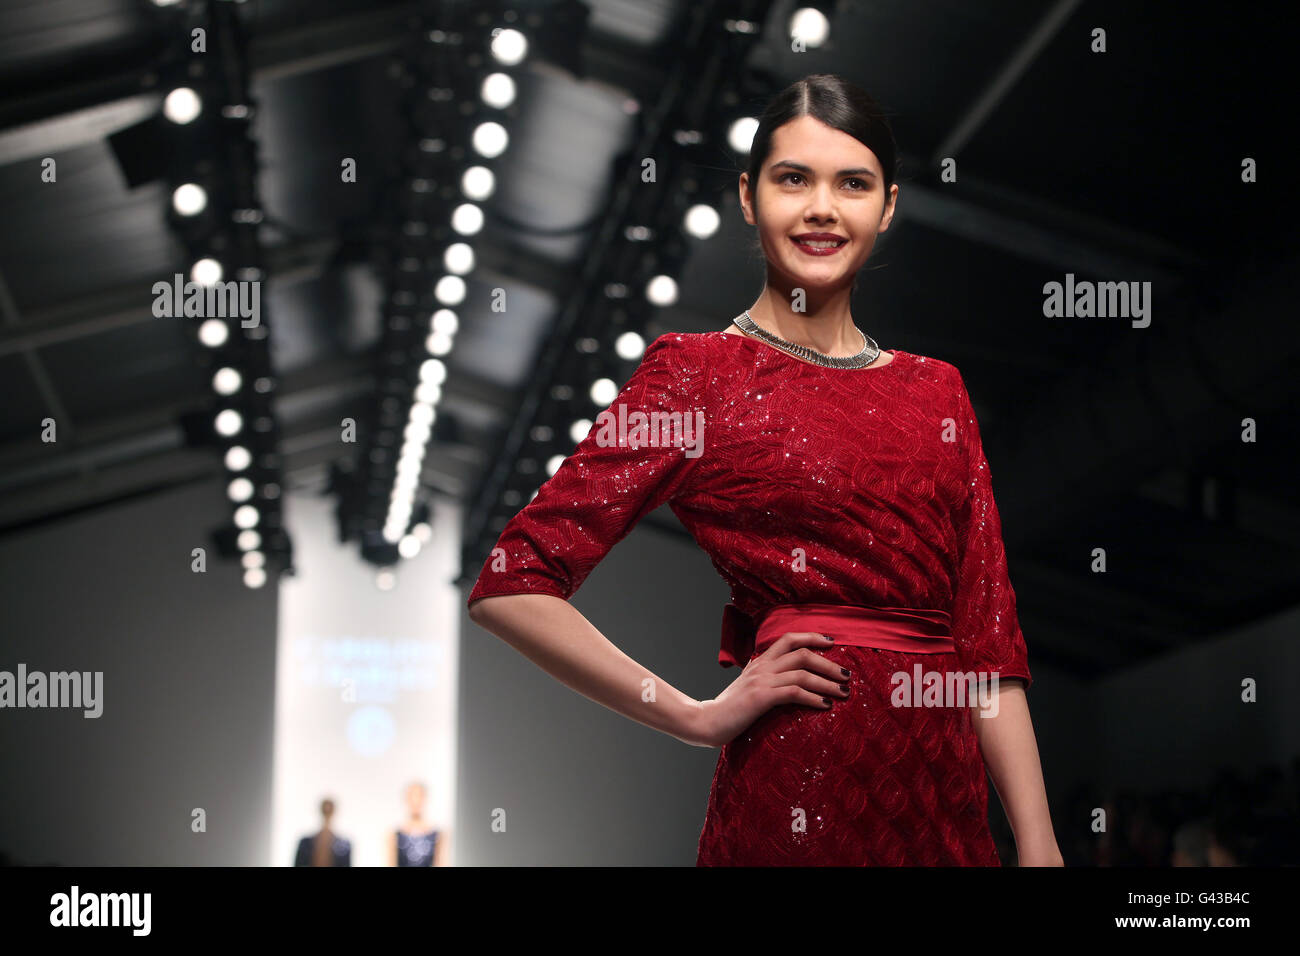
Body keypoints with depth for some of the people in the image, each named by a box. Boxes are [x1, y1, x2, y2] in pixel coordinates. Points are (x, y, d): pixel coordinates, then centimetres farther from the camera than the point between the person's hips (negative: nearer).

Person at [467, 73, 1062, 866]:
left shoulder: (936, 391, 13)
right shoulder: (700, 371, -3)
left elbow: (991, 635, 8)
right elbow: (513, 584, -9)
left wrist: (1038, 845, 0)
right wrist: (701, 716, -7)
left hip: (945, 792, 5)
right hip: (798, 790, -5)